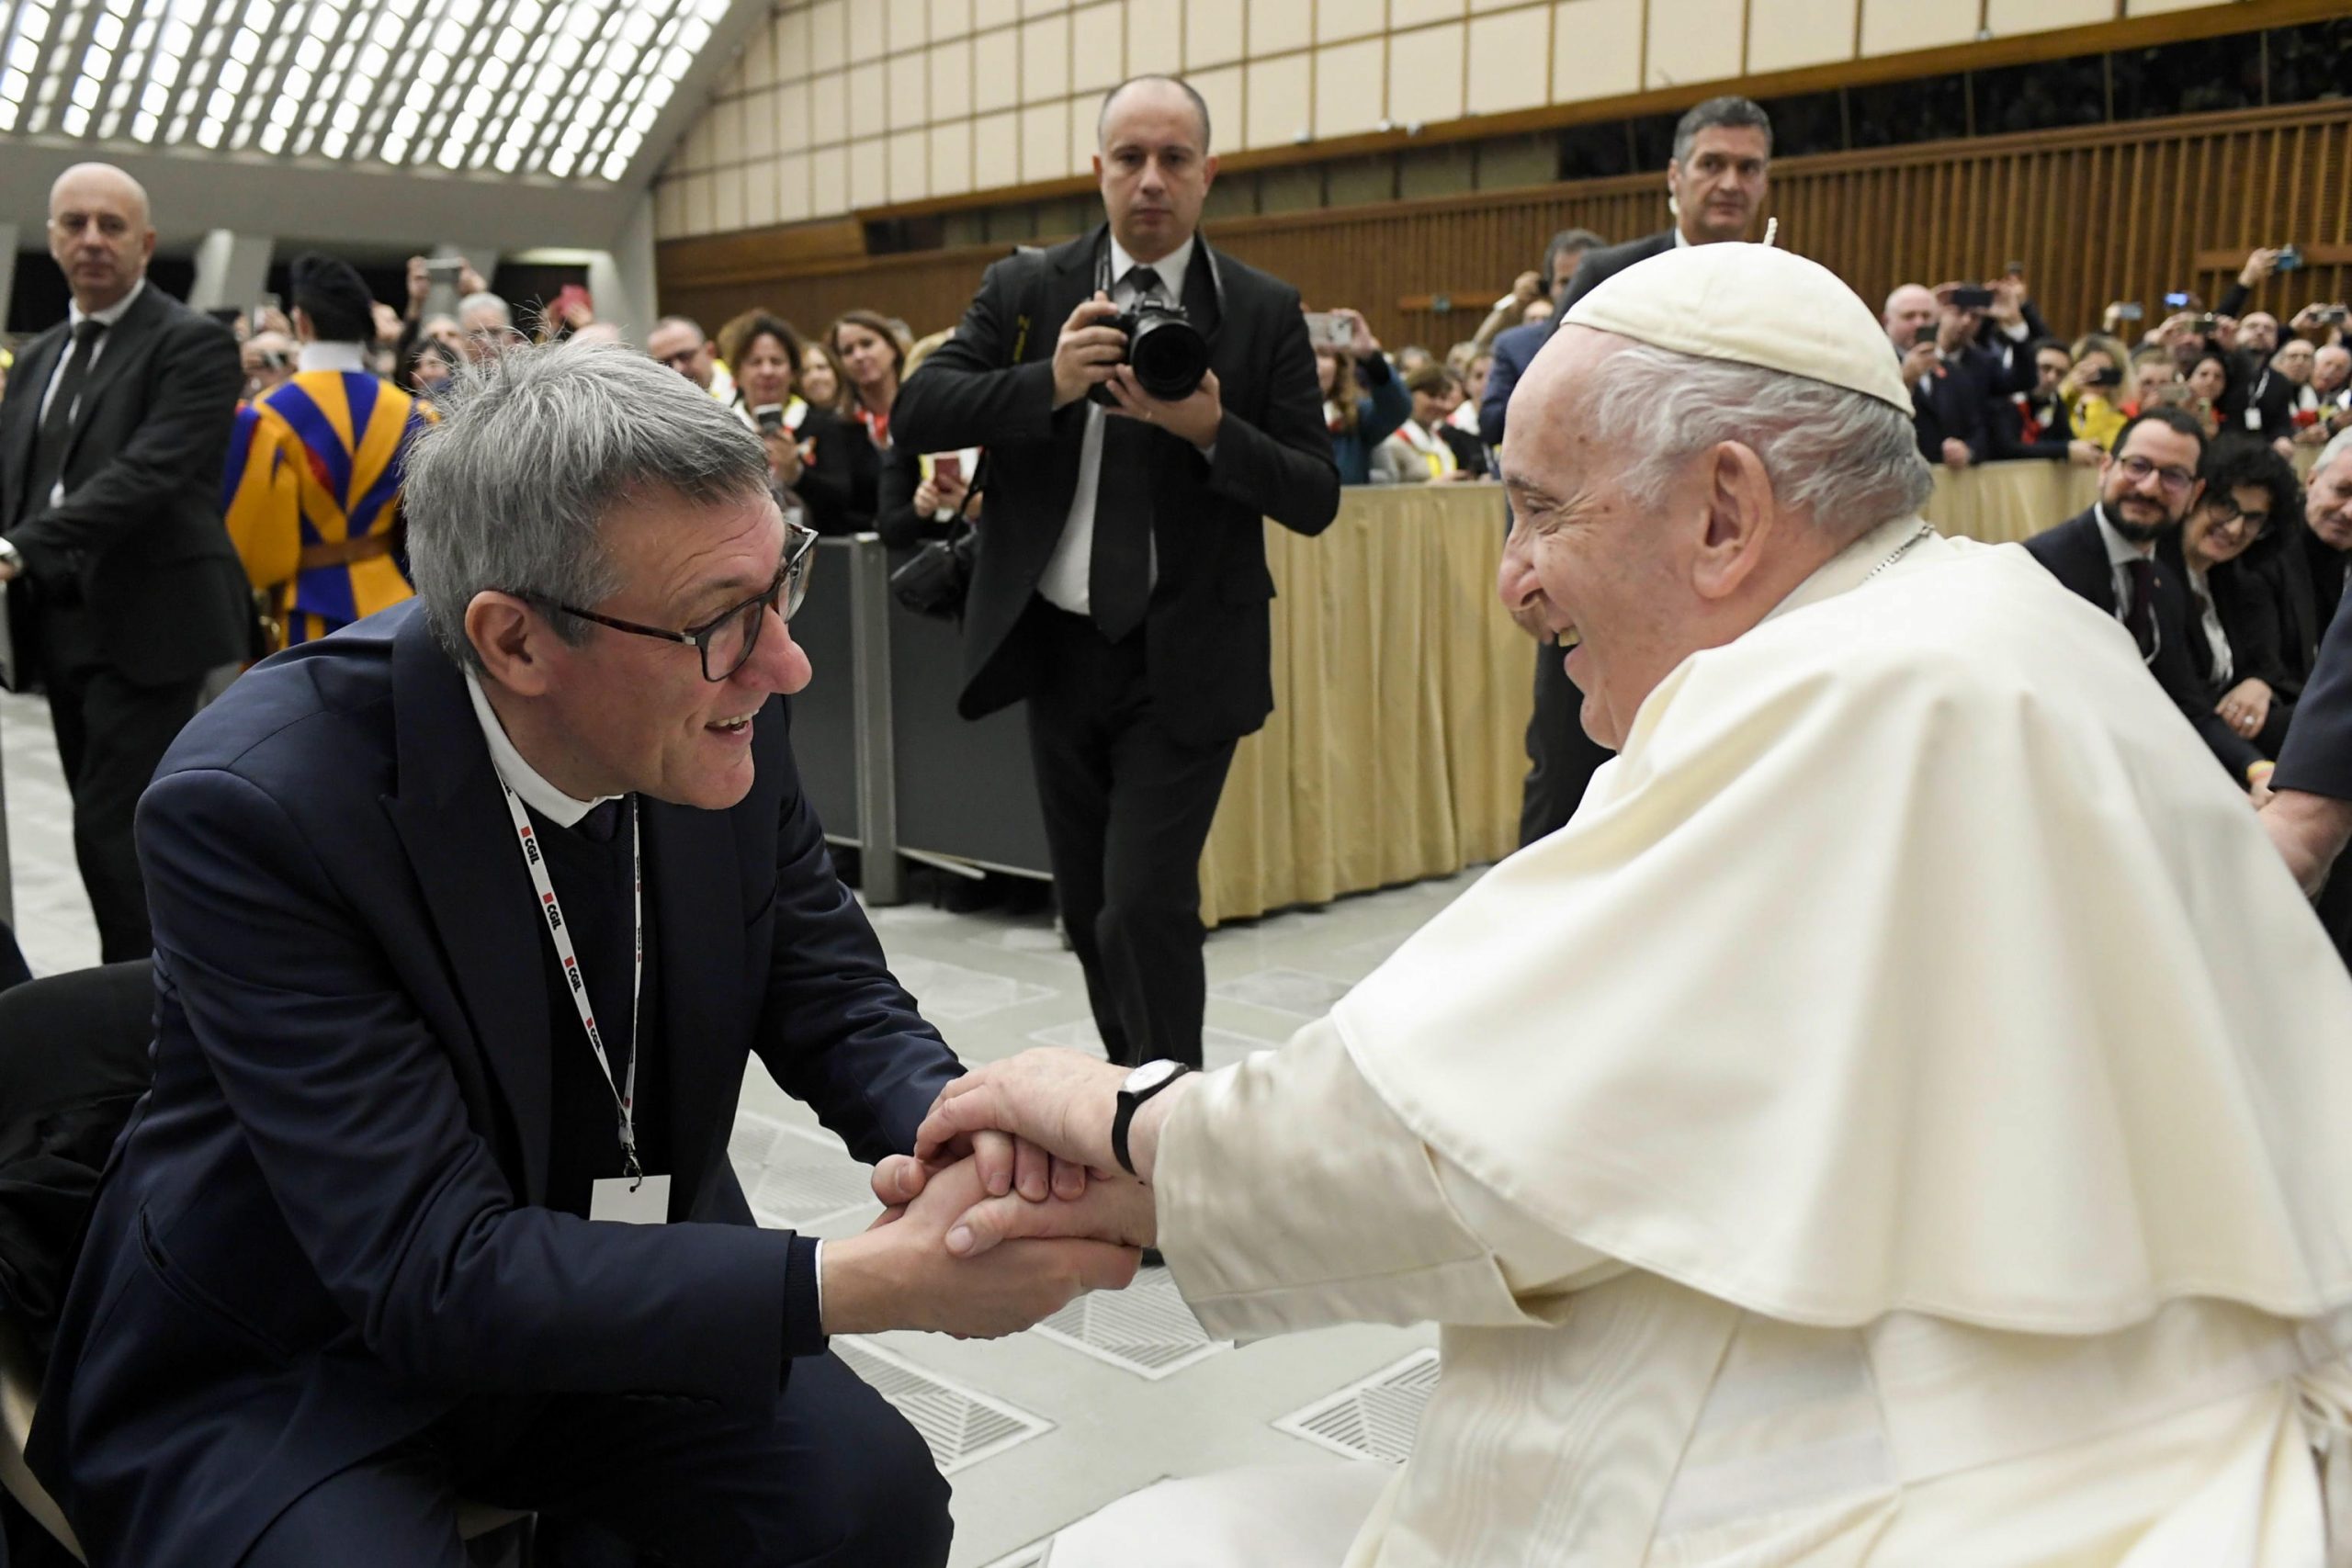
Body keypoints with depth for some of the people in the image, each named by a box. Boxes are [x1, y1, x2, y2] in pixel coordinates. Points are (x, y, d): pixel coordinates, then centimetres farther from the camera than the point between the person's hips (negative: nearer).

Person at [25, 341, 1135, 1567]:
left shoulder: (723, 720, -13)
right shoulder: (254, 806, -27)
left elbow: (833, 996, -2)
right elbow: (435, 1272, -29)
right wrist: (881, 1280, -37)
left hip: (612, 1300, 4)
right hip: (291, 1370, -3)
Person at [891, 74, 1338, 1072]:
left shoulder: (1265, 313, -2)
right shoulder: (1024, 290, 4)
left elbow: (1315, 500, -6)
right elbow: (916, 414, -7)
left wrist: (1211, 430, -23)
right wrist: (1048, 383, -22)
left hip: (1183, 662, -3)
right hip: (1056, 649, 4)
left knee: (1146, 903, -12)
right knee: (1087, 907, 14)